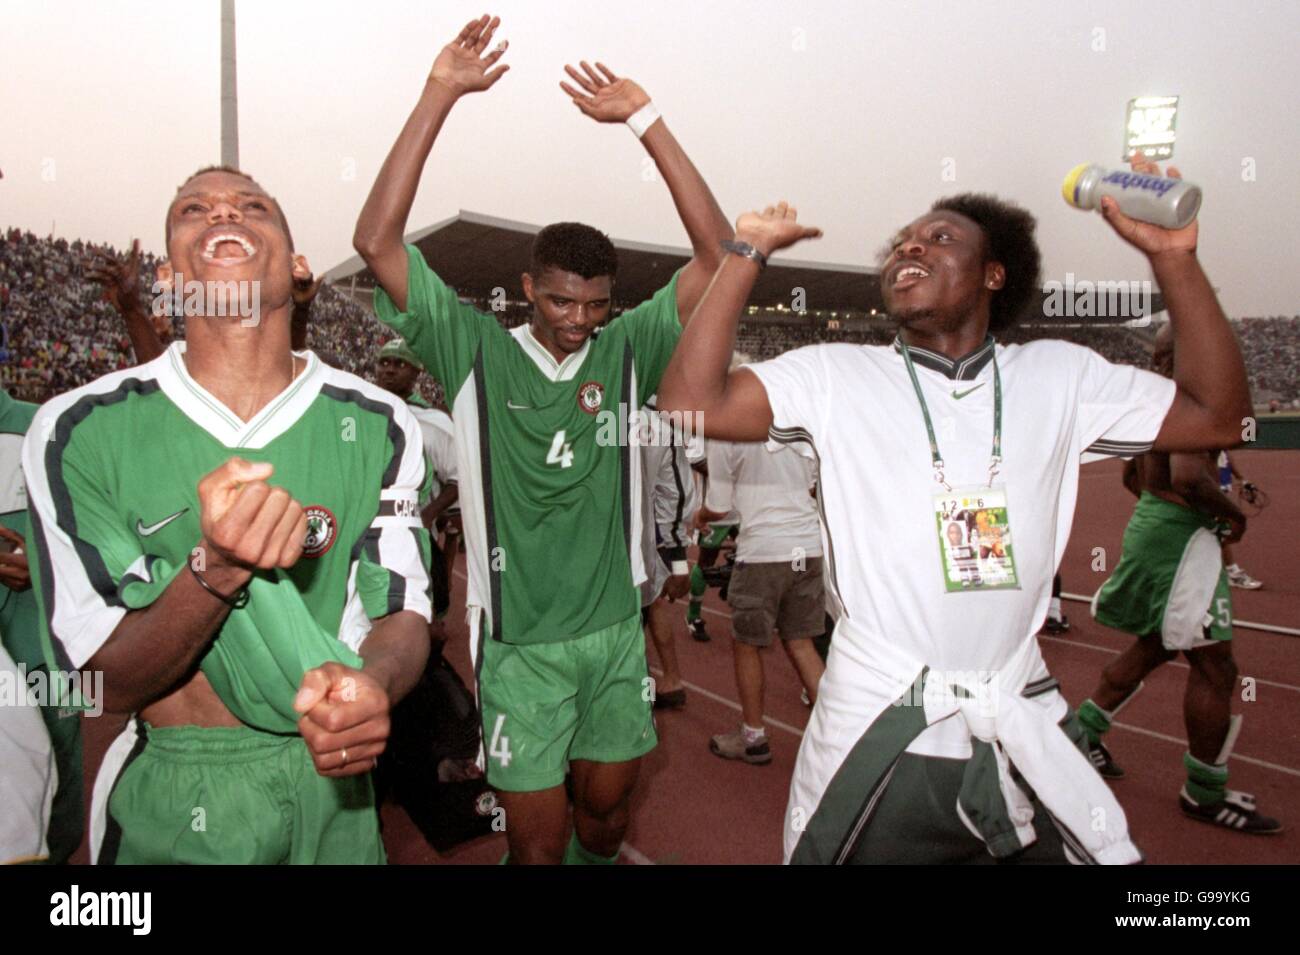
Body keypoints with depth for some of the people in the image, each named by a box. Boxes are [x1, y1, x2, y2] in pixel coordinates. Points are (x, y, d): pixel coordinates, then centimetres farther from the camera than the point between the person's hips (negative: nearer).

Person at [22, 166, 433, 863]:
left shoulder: (377, 425, -9)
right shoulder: (78, 431, -13)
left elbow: (403, 611, -7)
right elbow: (109, 684, -12)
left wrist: (372, 685, -30)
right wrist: (216, 567, -32)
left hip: (331, 782, 3)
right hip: (166, 799, -2)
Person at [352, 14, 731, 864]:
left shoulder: (624, 353, -1)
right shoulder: (476, 353, -6)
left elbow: (718, 253, -7)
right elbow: (377, 242, -14)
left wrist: (646, 119, -12)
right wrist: (440, 94, -17)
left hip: (617, 633, 3)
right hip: (520, 644, -3)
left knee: (608, 814, 21)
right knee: (537, 838, 8)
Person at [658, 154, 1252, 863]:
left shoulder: (1060, 375, 7)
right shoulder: (836, 376, -2)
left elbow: (1216, 414, 4)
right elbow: (690, 402, -12)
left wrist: (1172, 256, -3)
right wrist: (749, 252, -8)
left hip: (1025, 731, 3)